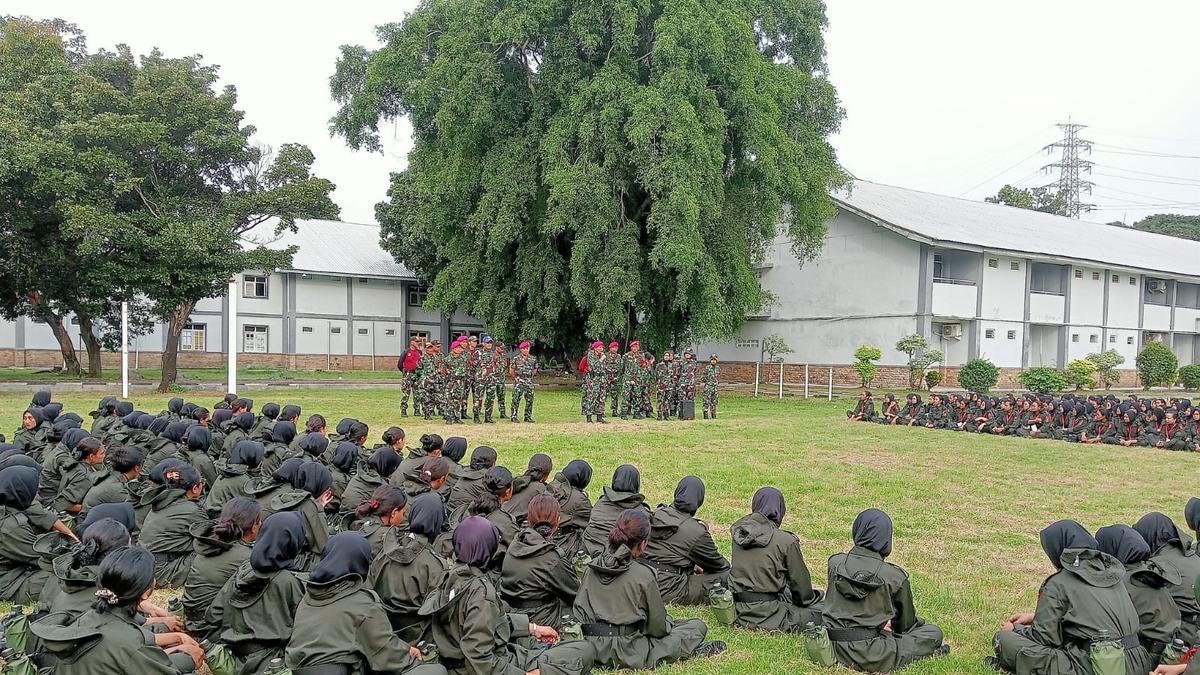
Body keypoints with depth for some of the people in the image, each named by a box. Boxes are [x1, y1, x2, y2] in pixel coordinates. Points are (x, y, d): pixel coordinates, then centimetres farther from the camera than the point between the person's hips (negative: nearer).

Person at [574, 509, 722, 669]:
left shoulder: (592, 567, 2)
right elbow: (658, 627, -7)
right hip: (627, 655, -6)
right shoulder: (642, 576, -14)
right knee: (697, 626, 6)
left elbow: (579, 609, 9)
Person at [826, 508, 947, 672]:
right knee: (934, 632, 10)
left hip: (835, 648, 6)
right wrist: (889, 623, 31)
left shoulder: (835, 563, 0)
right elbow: (906, 622, 8)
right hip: (871, 656, -5)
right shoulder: (894, 577, -10)